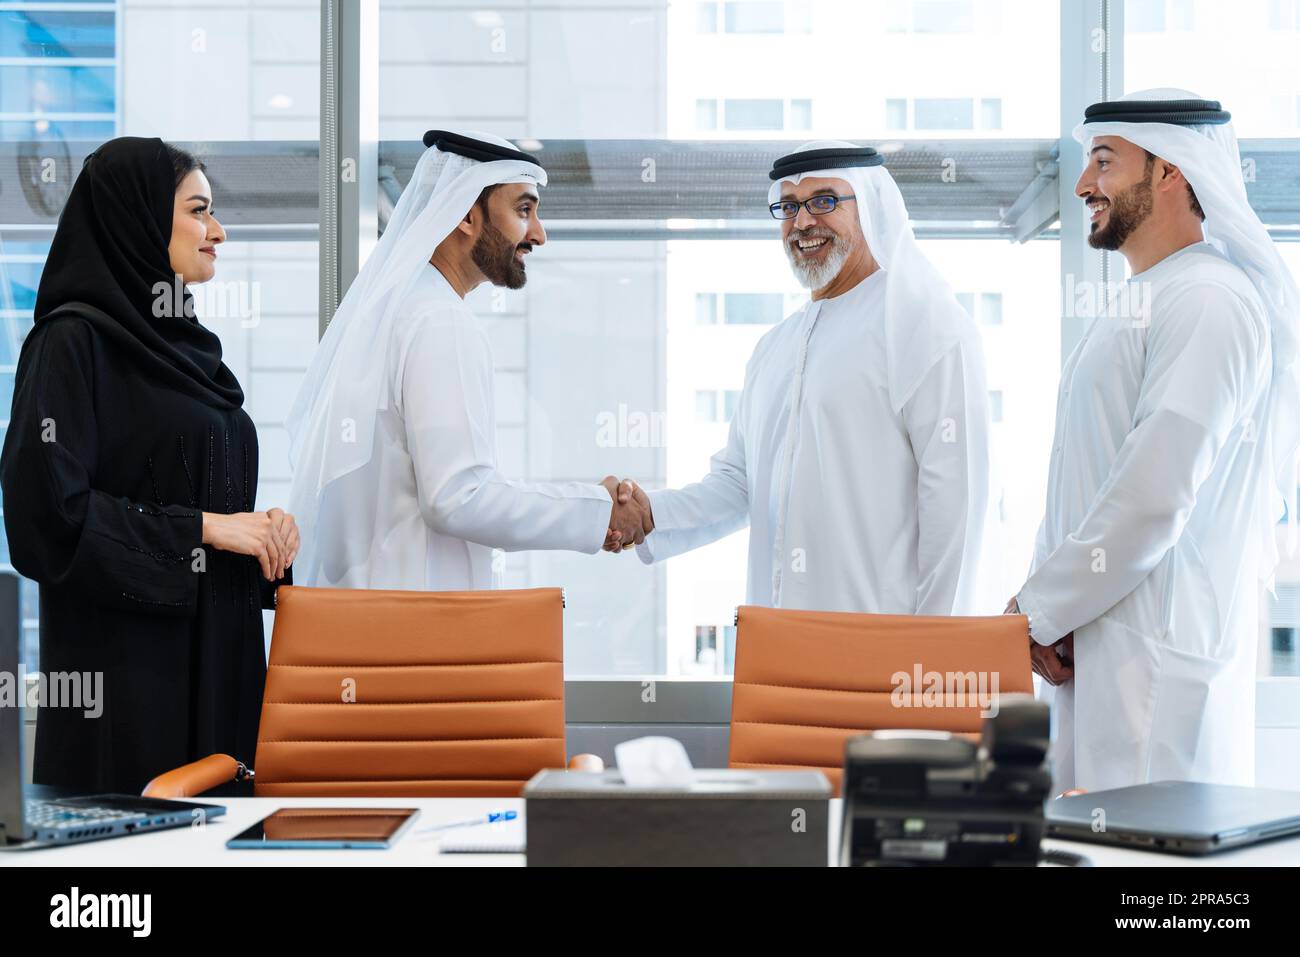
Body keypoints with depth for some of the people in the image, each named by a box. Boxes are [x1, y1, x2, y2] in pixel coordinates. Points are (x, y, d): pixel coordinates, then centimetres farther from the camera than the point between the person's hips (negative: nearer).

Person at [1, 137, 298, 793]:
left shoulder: (187, 344, 16)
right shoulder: (73, 339, -8)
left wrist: (263, 531, 1)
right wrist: (202, 529, -15)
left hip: (220, 655, 8)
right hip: (127, 659, -8)